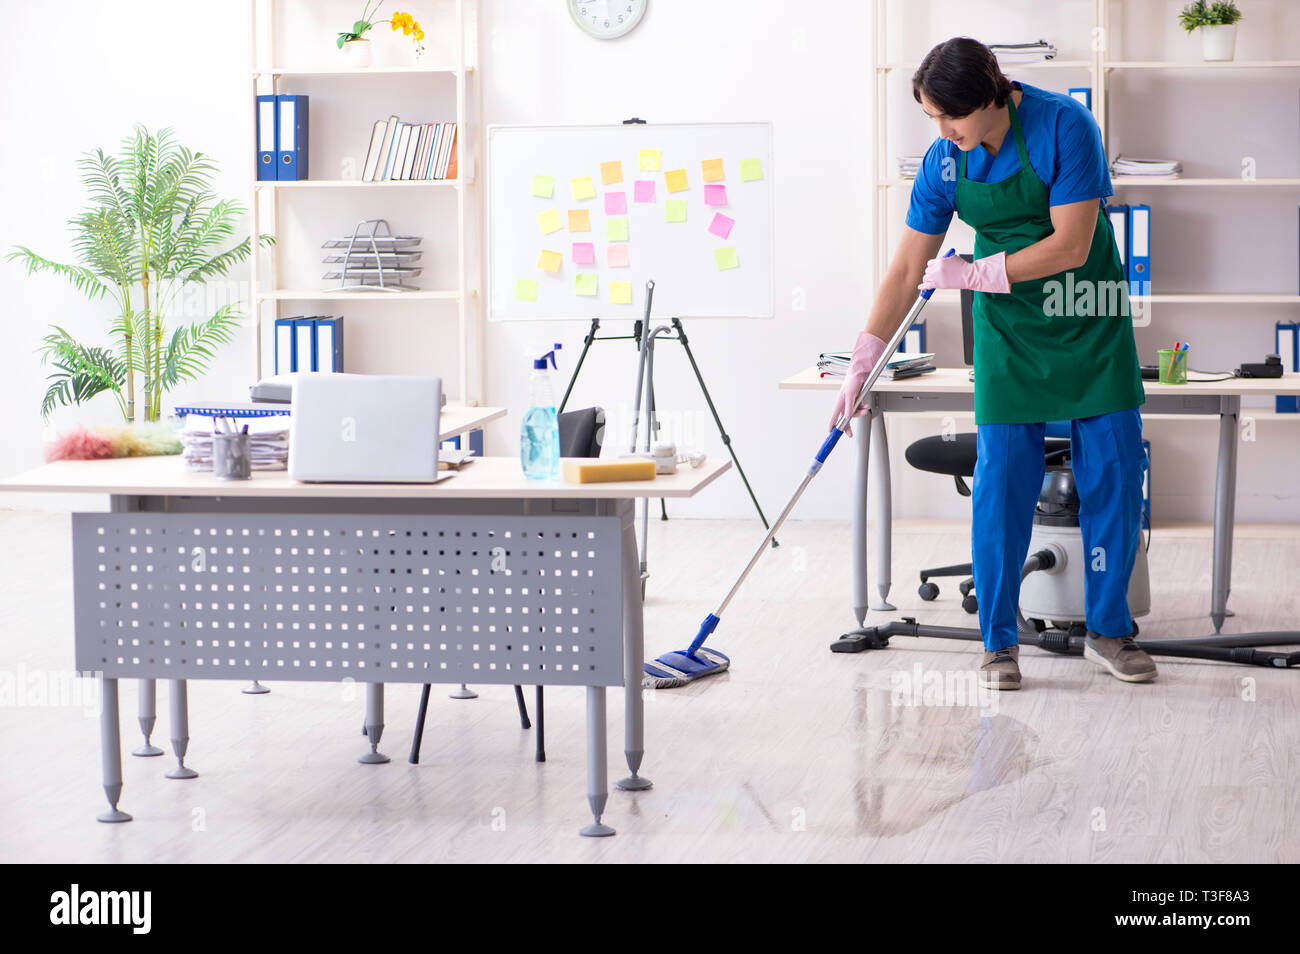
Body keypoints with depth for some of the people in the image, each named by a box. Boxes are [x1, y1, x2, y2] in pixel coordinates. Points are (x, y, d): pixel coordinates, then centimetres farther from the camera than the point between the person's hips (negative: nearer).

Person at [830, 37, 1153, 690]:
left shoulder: (1063, 125, -18)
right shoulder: (945, 161, -6)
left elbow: (1070, 246, -20)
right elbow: (908, 270, 0)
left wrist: (975, 273, -14)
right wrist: (863, 360, -4)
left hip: (1092, 321, -2)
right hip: (1009, 329, 2)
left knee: (1112, 475, 1)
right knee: (1002, 481, -5)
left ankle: (1109, 630, 14)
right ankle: (999, 642, 5)